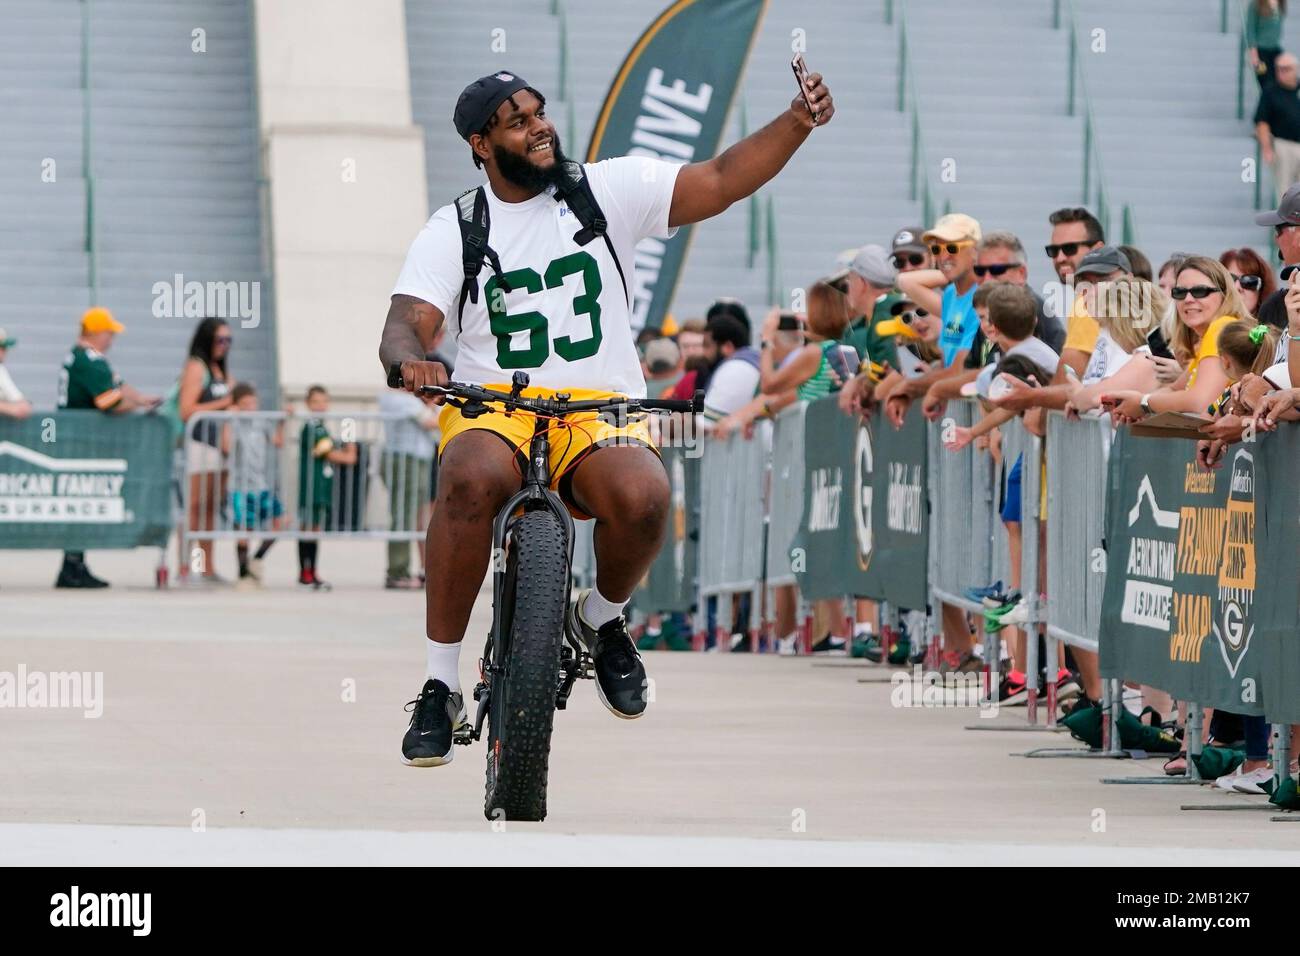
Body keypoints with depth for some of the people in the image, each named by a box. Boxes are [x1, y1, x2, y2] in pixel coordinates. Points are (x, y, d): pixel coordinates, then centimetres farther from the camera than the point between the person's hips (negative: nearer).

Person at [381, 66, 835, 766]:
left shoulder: (609, 190, 8)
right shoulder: (453, 230, 7)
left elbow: (718, 182, 3)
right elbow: (404, 325, -3)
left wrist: (799, 121, -12)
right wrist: (409, 360, -28)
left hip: (603, 409, 1)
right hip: (493, 407, 0)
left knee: (642, 497, -34)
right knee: (471, 479, -37)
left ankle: (602, 616, 1)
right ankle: (440, 686, -25)